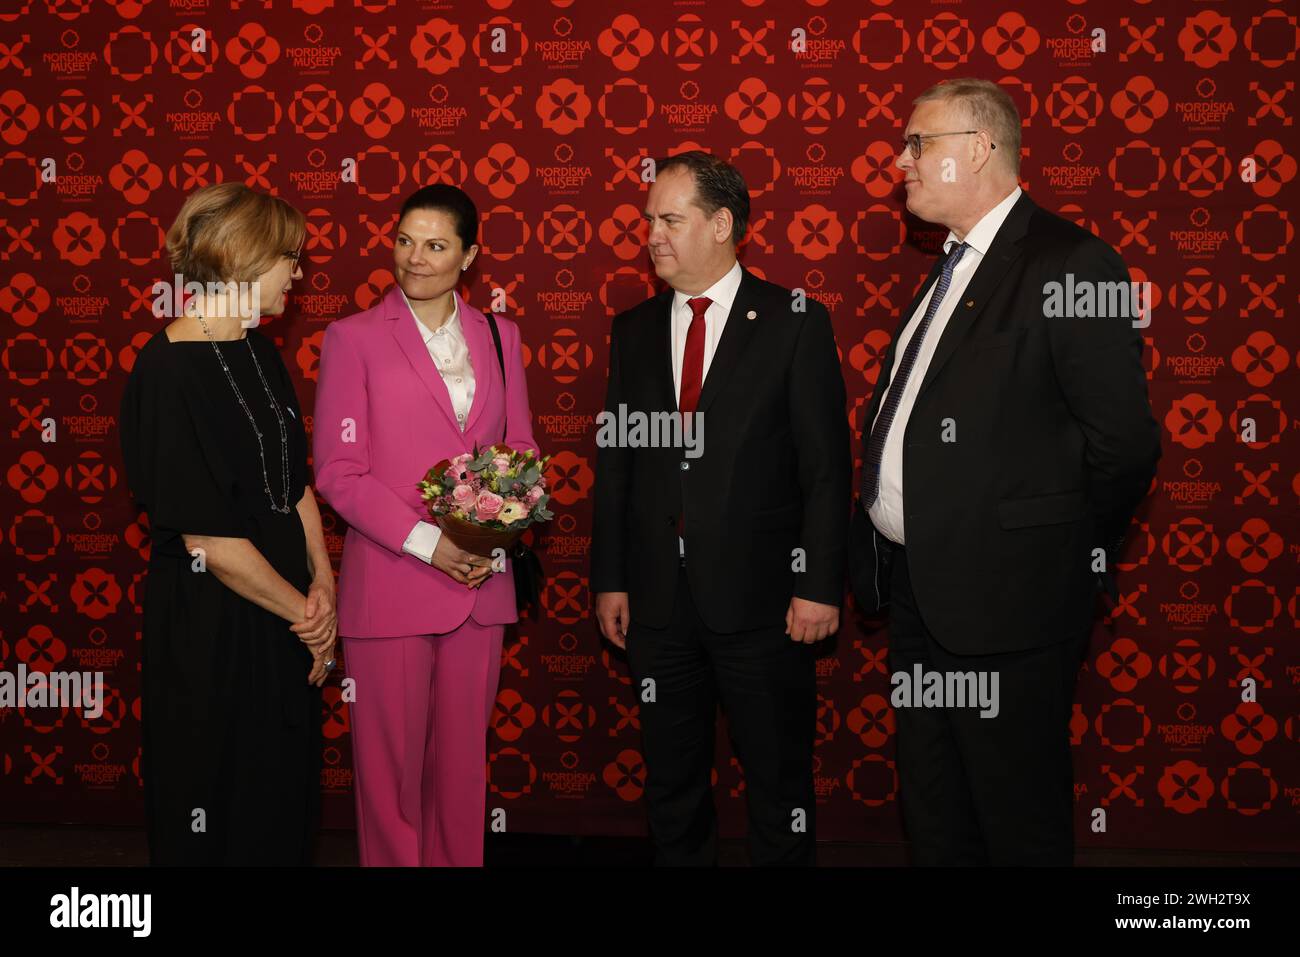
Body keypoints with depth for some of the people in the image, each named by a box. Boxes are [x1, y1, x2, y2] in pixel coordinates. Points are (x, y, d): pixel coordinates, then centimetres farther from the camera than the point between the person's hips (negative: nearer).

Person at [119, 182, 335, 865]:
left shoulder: (260, 352, 7)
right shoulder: (170, 372, -20)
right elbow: (209, 541, -21)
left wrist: (322, 582, -2)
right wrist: (304, 610, -10)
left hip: (284, 621, 8)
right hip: (209, 627, -8)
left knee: (286, 800, 18)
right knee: (214, 817, 10)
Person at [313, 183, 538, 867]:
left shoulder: (498, 336, 10)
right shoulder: (353, 338, -1)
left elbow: (519, 448, 13)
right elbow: (338, 470, -6)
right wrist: (427, 543, -14)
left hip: (480, 586, 3)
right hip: (389, 583, -3)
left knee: (463, 759, 11)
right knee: (391, 761, 5)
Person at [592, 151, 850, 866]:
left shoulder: (795, 323, -3)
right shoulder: (633, 331, 9)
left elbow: (826, 466, -6)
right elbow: (614, 464, 11)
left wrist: (820, 585, -11)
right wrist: (609, 579, 6)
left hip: (761, 597, -4)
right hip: (658, 599, 4)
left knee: (778, 780, 7)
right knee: (671, 781, 14)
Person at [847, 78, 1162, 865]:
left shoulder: (1070, 264, -14)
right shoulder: (949, 268, 15)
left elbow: (1124, 441, -17)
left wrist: (1069, 556, -6)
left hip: (1002, 596, -9)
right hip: (918, 592, 9)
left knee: (1020, 824, 6)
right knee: (933, 815, 19)